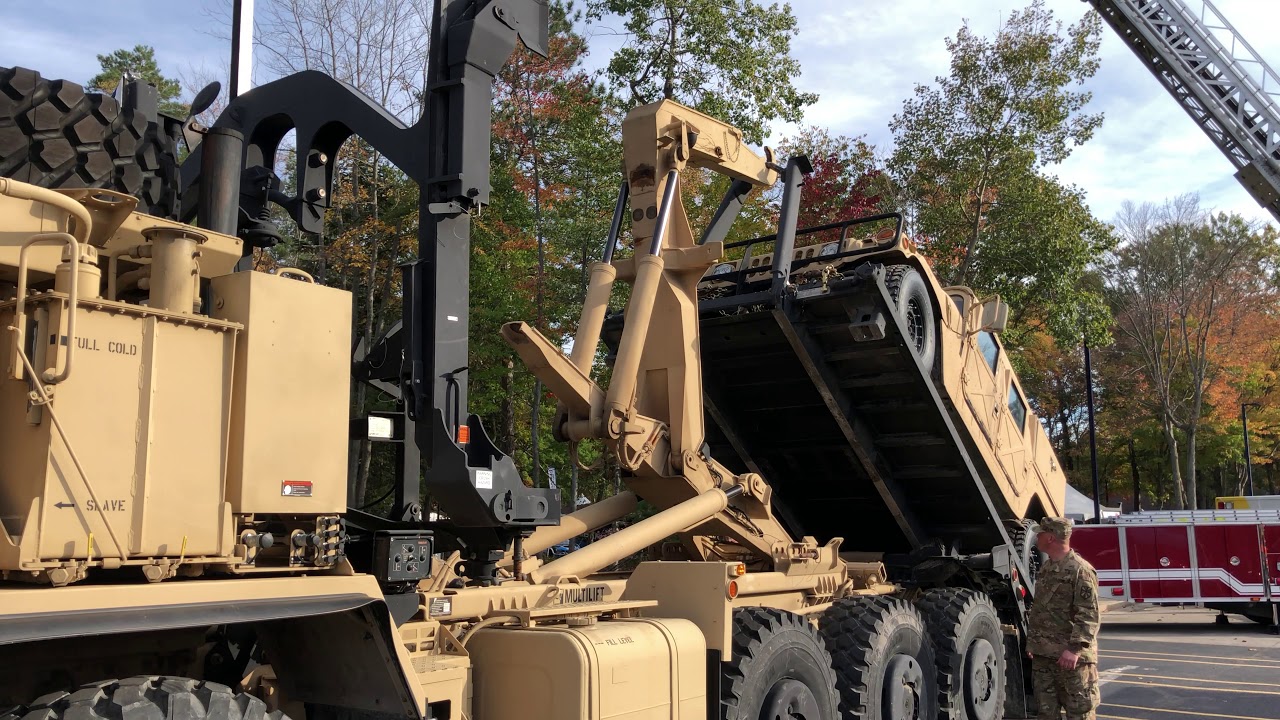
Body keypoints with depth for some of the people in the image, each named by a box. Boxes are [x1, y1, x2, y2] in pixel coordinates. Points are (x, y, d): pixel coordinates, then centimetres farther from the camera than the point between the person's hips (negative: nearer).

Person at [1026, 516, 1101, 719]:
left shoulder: (1080, 570, -13)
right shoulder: (1046, 569, 14)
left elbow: (1088, 615, -19)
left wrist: (1075, 649, -25)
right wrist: (1032, 642, 19)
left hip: (1071, 657, -8)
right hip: (1042, 655, 8)